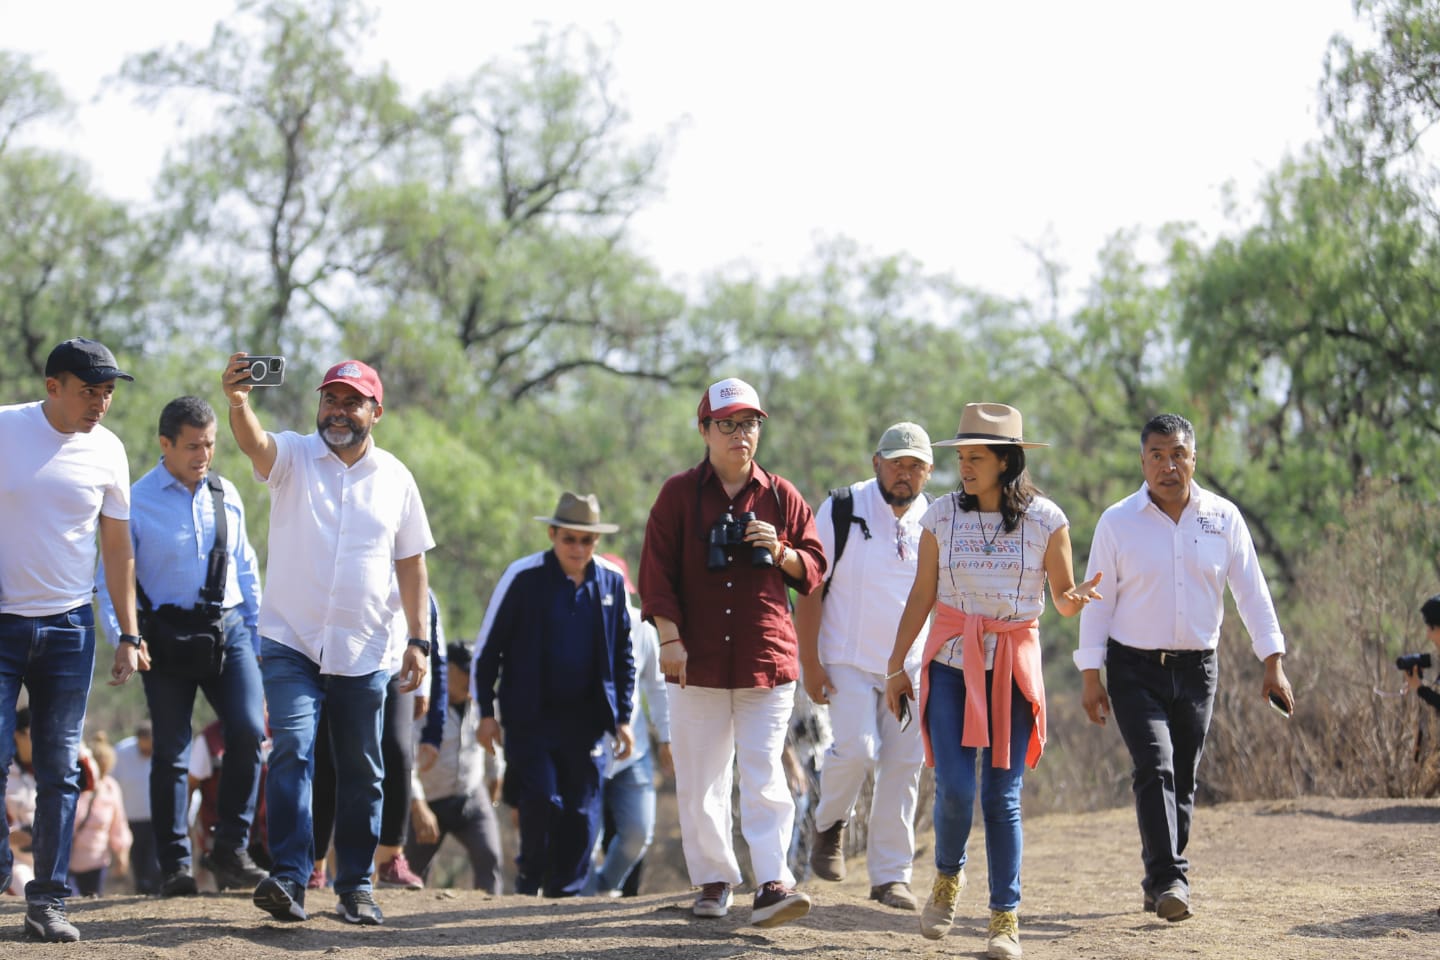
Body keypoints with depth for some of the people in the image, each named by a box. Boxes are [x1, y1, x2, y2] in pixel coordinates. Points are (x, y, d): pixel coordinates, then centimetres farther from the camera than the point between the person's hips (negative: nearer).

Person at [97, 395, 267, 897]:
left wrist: (255, 634, 14)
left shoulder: (226, 494, 8)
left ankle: (230, 850, 0)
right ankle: (175, 866, 10)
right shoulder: (136, 502, -5)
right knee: (171, 751, 1)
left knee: (248, 731, -12)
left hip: (228, 628, 3)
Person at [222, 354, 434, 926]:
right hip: (291, 643, -2)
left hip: (365, 653, 3)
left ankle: (356, 887, 17)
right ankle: (289, 879, -23)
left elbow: (410, 563, 10)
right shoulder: (293, 456, 0)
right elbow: (255, 443, -23)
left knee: (362, 774, 7)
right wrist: (237, 402, -46)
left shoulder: (395, 478, 6)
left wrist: (418, 641, 4)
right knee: (291, 753, -17)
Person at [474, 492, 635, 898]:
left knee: (583, 814, 0)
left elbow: (623, 655, 13)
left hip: (585, 719, 3)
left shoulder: (611, 582, 4)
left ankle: (564, 891, 12)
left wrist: (623, 717, 10)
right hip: (529, 716, -3)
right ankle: (530, 877, 9)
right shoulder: (523, 576, -7)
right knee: (541, 799, -14)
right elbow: (488, 646, -1)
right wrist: (486, 712, -2)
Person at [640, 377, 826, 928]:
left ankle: (772, 886, -15)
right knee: (699, 779, 4)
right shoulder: (680, 494, 5)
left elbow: (814, 571, 14)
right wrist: (670, 638, -8)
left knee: (765, 777, -9)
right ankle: (713, 881, 17)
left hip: (767, 658, 0)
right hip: (698, 659, 0)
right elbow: (657, 572, 1)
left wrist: (781, 552, -7)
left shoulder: (781, 496, 9)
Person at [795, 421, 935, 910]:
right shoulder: (842, 510, -5)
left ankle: (890, 876, 10)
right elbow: (809, 589, -5)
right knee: (856, 750, -18)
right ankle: (830, 823, 12)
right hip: (849, 662, -3)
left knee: (903, 768, 1)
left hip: (914, 667, 3)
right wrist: (810, 663, -11)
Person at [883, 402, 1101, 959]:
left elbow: (1064, 599, 2)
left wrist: (1076, 599, -22)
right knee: (954, 787, -11)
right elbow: (921, 596, 7)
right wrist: (895, 665, 7)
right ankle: (948, 877, 19)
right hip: (952, 661, 1)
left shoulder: (1046, 519, -4)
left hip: (1013, 666, -1)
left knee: (1002, 794, -2)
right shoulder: (941, 516, 0)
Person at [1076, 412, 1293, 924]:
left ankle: (1161, 880, 20)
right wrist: (1090, 675, -3)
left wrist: (1272, 662, -2)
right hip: (1134, 669, -2)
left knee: (1183, 780, 7)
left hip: (1197, 669, 3)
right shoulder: (1117, 522, -3)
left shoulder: (1223, 517, 1)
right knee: (1155, 768, -17)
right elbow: (1097, 600, 0)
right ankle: (1169, 881, -21)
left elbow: (1252, 591, 4)